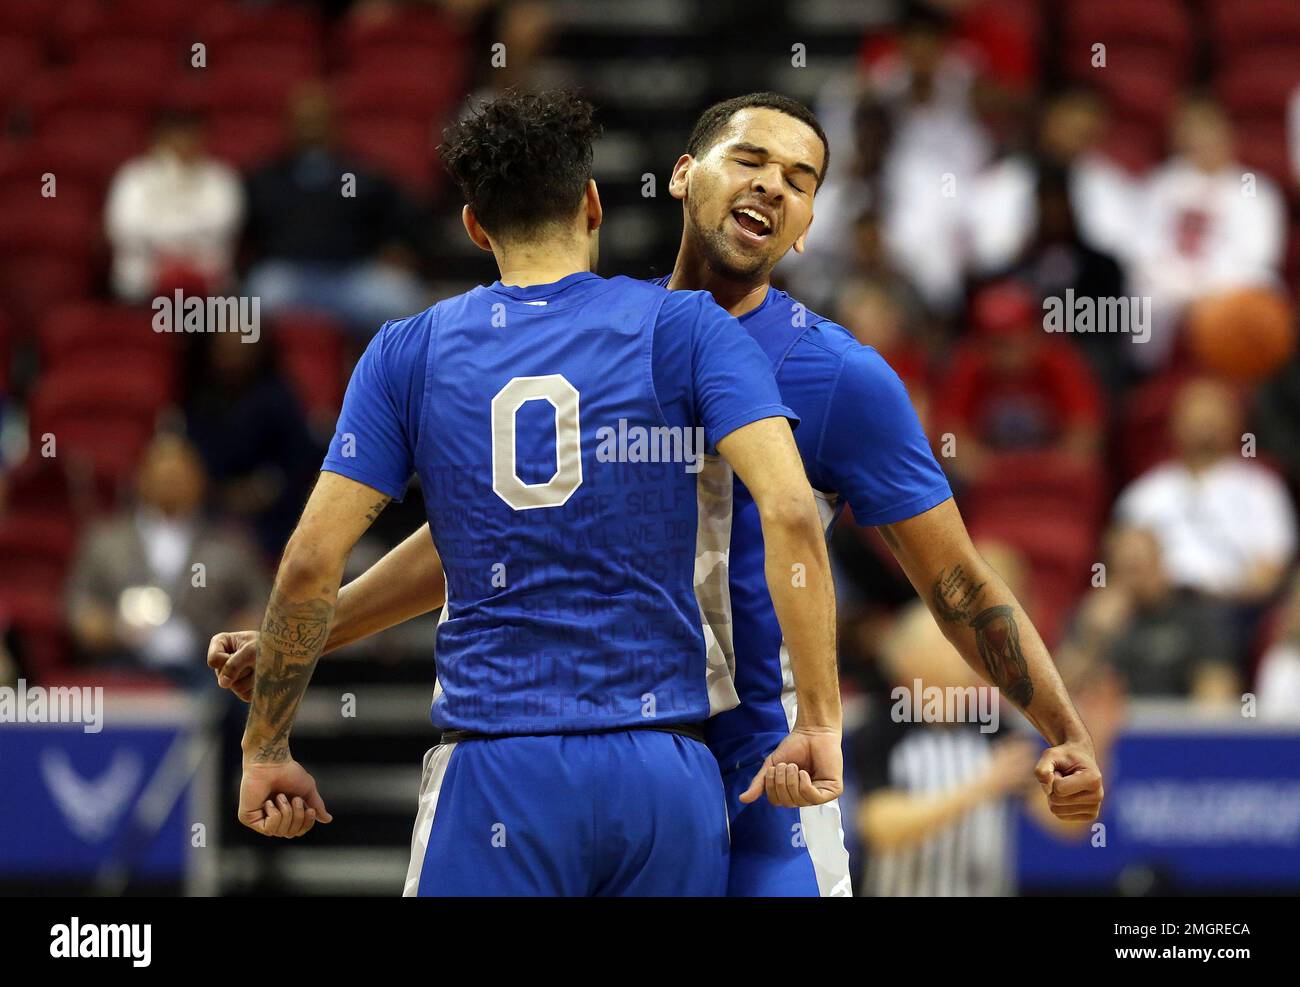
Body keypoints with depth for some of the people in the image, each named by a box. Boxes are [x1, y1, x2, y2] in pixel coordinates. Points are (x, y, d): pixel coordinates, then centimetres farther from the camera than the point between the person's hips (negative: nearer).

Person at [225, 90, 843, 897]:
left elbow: (311, 564, 2)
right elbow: (790, 512, -9)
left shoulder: (409, 353, 7)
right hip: (666, 770, 0)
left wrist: (265, 750, 12)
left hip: (496, 769, 0)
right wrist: (820, 721, -9)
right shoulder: (688, 329, 5)